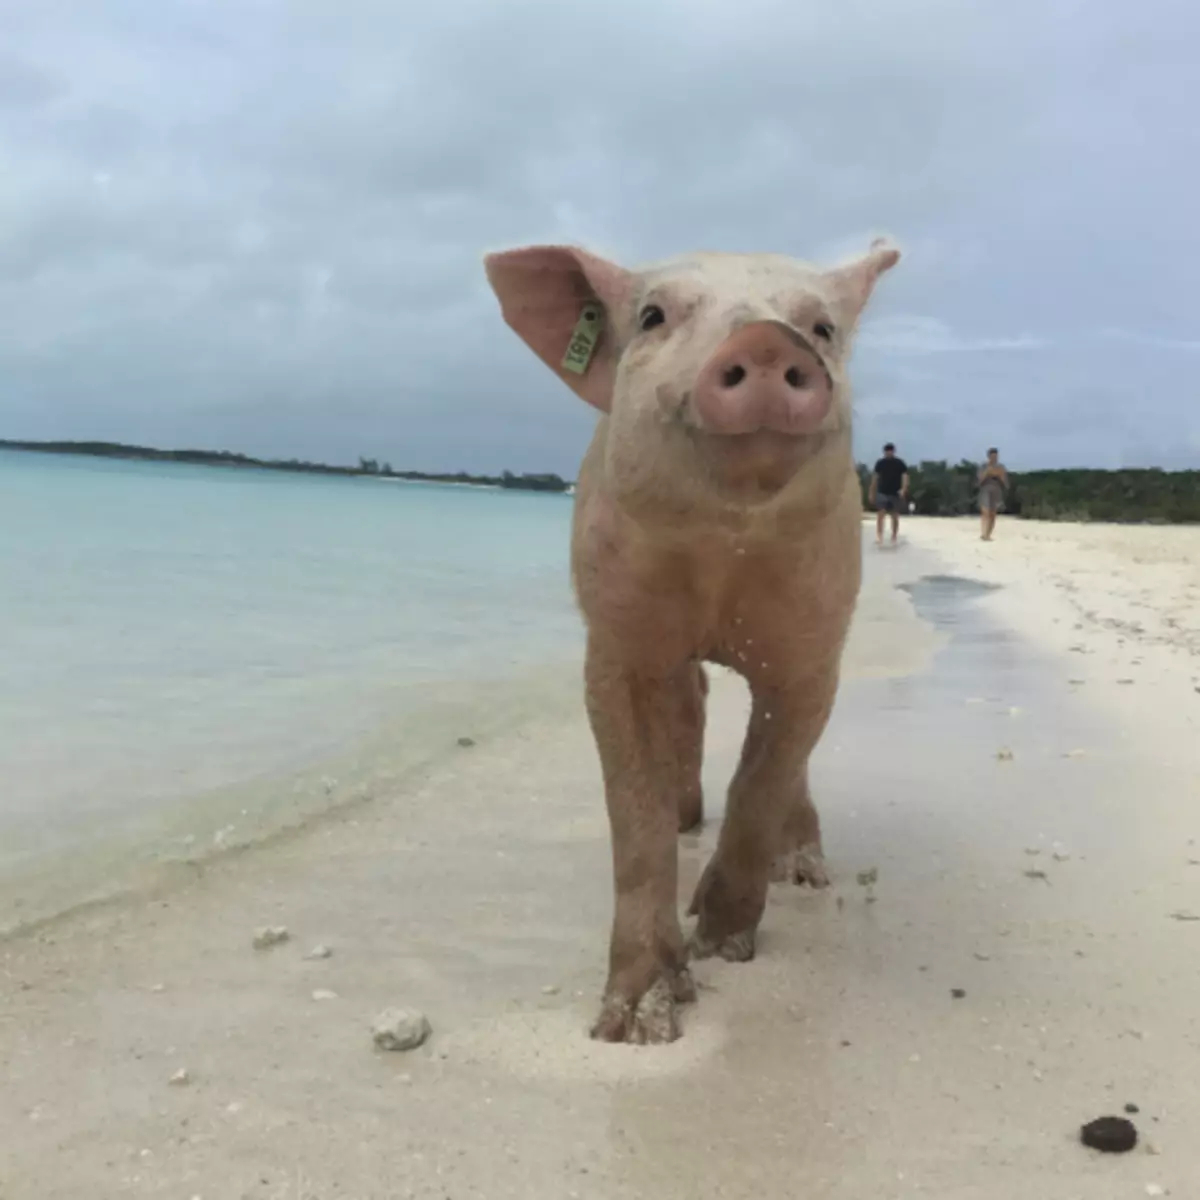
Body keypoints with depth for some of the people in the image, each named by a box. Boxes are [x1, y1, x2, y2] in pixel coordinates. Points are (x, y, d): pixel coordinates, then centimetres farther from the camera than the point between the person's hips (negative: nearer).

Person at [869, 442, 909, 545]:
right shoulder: (880, 463, 5)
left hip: (895, 494, 0)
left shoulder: (900, 463, -1)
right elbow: (875, 478, 10)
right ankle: (879, 536, -25)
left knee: (895, 516, 8)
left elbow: (905, 477, -10)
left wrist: (903, 489, -27)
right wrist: (872, 493, 9)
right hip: (882, 493, 0)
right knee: (880, 514, -16)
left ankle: (894, 537, 21)